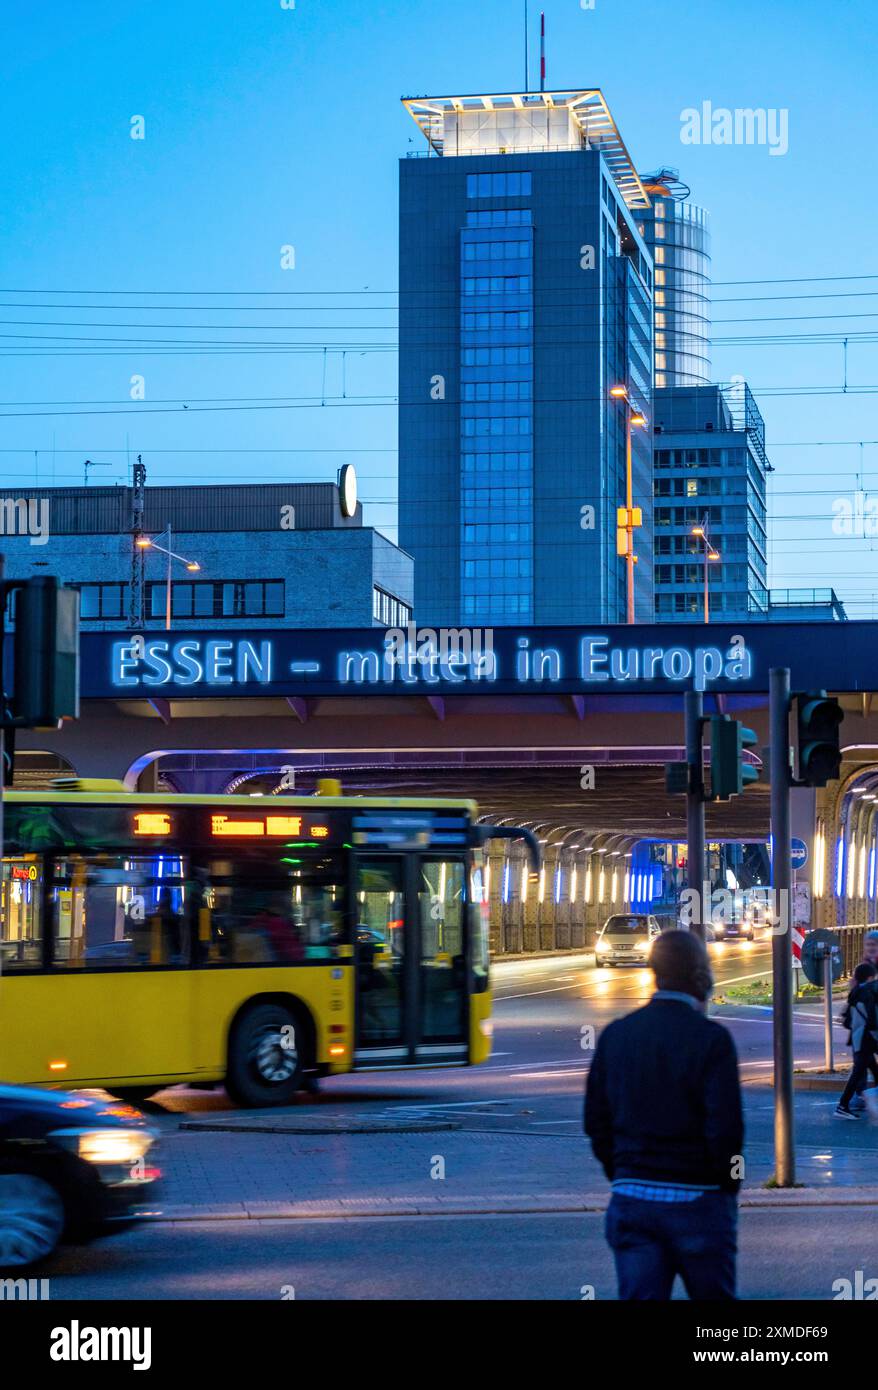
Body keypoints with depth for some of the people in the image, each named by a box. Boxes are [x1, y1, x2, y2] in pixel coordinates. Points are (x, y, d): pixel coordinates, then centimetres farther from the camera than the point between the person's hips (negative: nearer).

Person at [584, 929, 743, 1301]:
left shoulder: (615, 1035, 4)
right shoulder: (711, 1038, -12)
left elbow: (596, 1122, 8)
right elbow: (725, 1129, -15)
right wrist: (729, 1186, 0)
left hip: (630, 1200, 4)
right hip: (697, 1201, -4)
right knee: (714, 1294, 12)